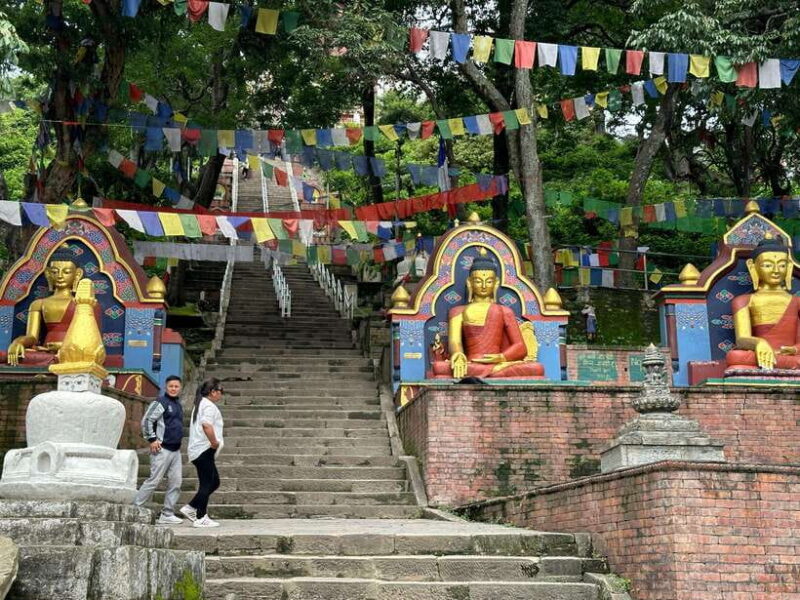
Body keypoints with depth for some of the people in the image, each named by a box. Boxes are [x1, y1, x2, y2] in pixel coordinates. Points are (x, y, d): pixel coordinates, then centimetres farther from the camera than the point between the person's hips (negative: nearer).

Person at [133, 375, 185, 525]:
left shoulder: (178, 404, 17)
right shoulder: (160, 402, -7)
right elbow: (146, 420, -12)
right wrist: (152, 439, -15)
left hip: (175, 450, 8)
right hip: (162, 449, -8)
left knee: (175, 483, 5)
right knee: (154, 480, -8)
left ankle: (168, 514, 11)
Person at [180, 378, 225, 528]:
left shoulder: (200, 404, 21)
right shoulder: (209, 405, -12)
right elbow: (206, 425, -27)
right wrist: (214, 442, -18)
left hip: (197, 451, 10)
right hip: (205, 450, -10)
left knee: (214, 482, 14)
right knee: (207, 484, -5)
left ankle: (191, 508, 14)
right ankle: (201, 518, -2)